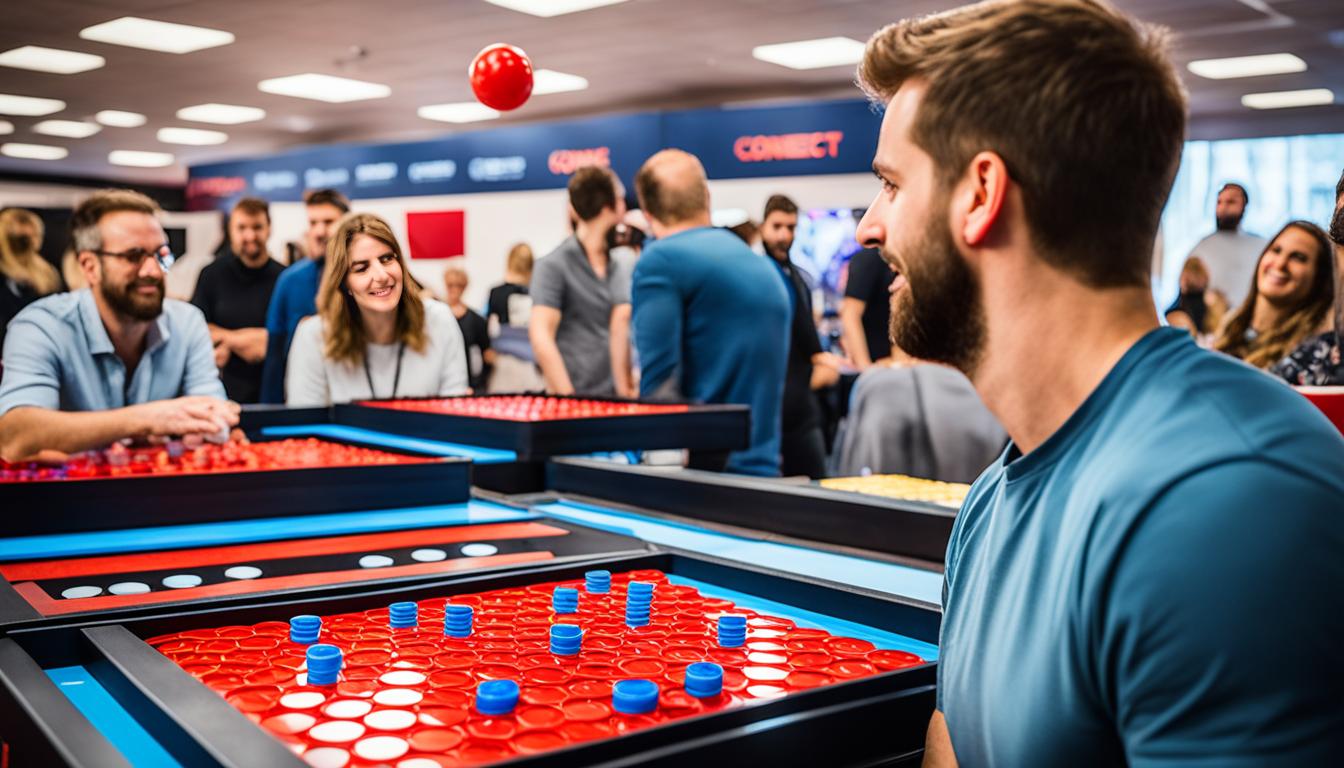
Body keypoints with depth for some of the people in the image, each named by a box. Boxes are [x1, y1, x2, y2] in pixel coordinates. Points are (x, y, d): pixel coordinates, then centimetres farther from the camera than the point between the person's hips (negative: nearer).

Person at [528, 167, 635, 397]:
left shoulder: (622, 268, 10)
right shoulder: (554, 266, -6)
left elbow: (621, 326, -2)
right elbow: (541, 337, -13)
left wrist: (624, 389, -12)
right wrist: (568, 398, -17)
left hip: (614, 396, 5)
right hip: (576, 399, -4)